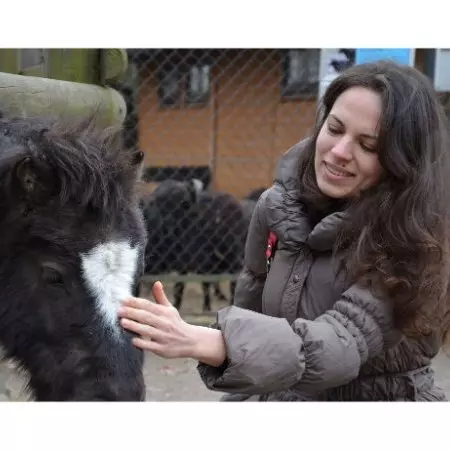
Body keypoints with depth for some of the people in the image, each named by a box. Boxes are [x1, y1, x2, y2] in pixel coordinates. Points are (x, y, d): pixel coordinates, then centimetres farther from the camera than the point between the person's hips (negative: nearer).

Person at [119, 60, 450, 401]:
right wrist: (240, 397, 9)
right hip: (282, 396, 4)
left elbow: (342, 344, -32)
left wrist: (198, 342, -43)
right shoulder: (278, 206, -7)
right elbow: (252, 307, 4)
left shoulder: (408, 237, -21)